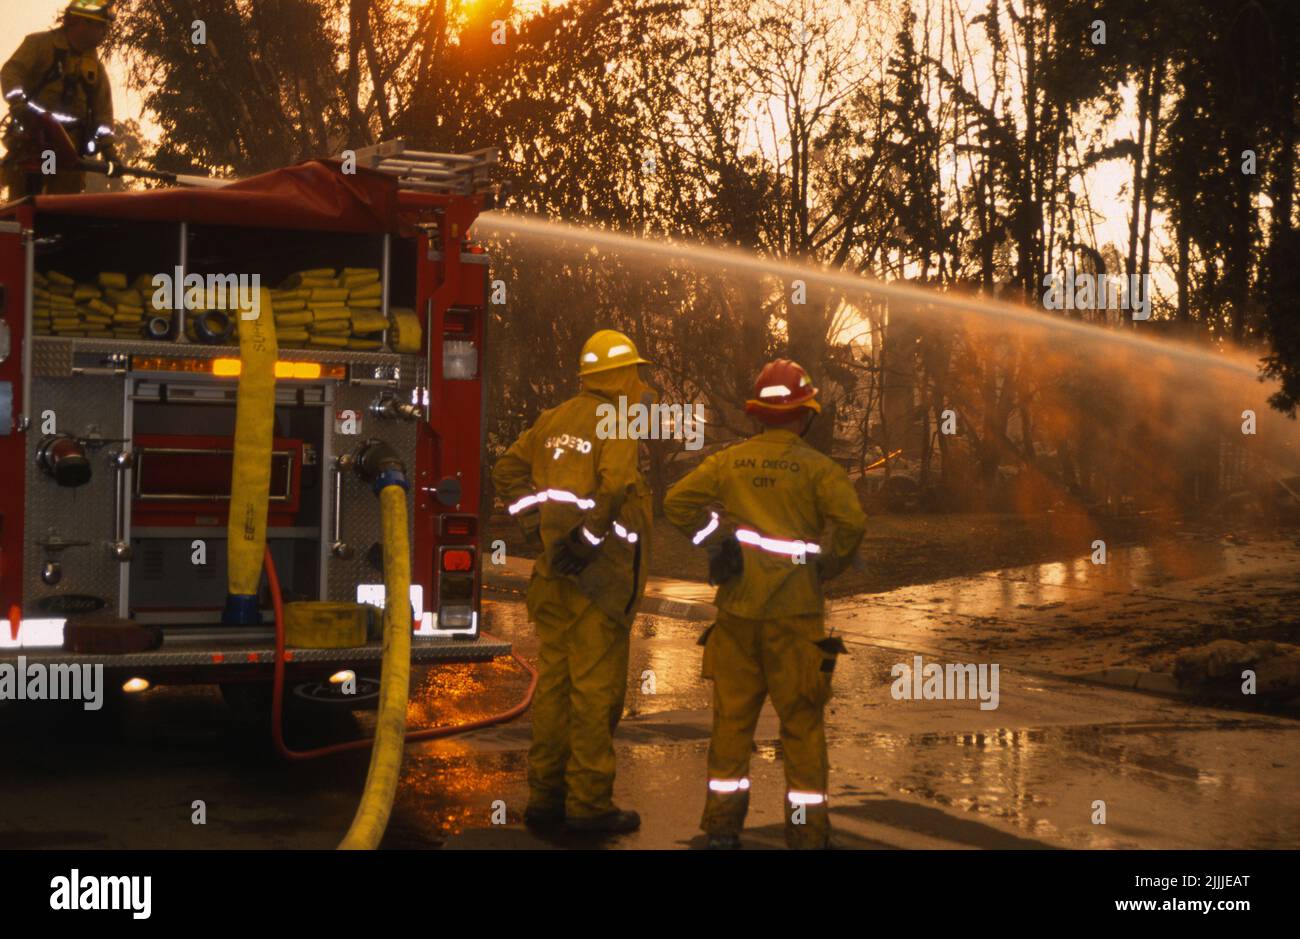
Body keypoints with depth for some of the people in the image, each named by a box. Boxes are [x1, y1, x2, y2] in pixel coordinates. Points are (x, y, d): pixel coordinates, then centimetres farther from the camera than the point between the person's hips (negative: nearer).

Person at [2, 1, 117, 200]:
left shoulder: (95, 66, 17)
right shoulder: (40, 44, 4)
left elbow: (103, 108, 13)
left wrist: (107, 147, 1)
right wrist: (18, 101, -28)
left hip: (69, 146, 4)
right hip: (31, 137, -4)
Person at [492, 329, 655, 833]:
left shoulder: (553, 420, 11)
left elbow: (508, 469, 14)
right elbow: (615, 485, -27)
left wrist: (536, 526, 11)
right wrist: (589, 537, -16)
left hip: (554, 573, 8)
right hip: (599, 575, -7)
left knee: (553, 682, 13)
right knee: (596, 688, -1)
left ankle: (545, 795, 21)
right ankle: (589, 803, 5)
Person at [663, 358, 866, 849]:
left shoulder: (728, 461, 4)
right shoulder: (816, 466, -5)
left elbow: (677, 500, -1)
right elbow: (851, 521, -16)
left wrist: (714, 537, 7)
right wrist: (827, 565, -1)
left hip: (736, 608, 3)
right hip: (795, 610, -3)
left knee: (732, 715, 11)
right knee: (801, 721, 5)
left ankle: (723, 825, 16)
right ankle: (806, 830, 9)